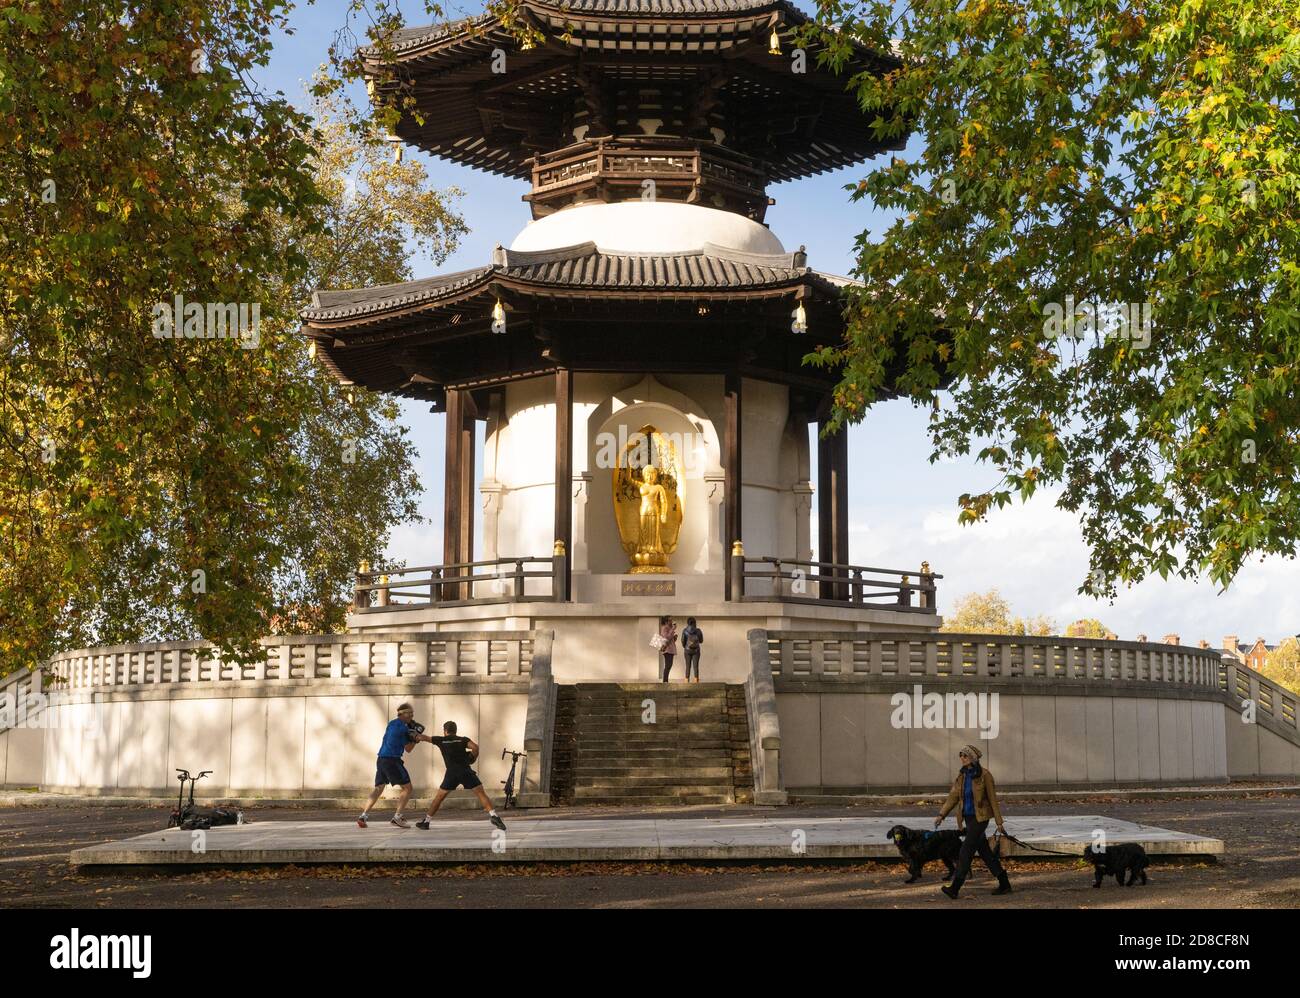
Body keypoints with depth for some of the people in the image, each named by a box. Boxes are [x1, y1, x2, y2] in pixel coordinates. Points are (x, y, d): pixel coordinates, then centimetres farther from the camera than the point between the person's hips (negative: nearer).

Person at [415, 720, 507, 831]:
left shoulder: (441, 740, 16)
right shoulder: (463, 739, 14)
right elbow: (475, 747, -5)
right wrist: (472, 758, 15)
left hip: (452, 773, 1)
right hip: (466, 771, -1)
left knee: (439, 797, 15)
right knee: (481, 793, -3)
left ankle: (425, 821, 20)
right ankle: (493, 815, -20)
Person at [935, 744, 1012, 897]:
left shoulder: (984, 775, -10)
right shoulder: (962, 776, 9)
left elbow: (992, 799, -9)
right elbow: (953, 797, 9)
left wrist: (999, 822, -8)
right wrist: (942, 815, 0)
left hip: (980, 817, -7)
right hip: (968, 817, 7)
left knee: (966, 851, -12)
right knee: (984, 851, 11)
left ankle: (955, 888, -13)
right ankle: (1004, 884, 20)